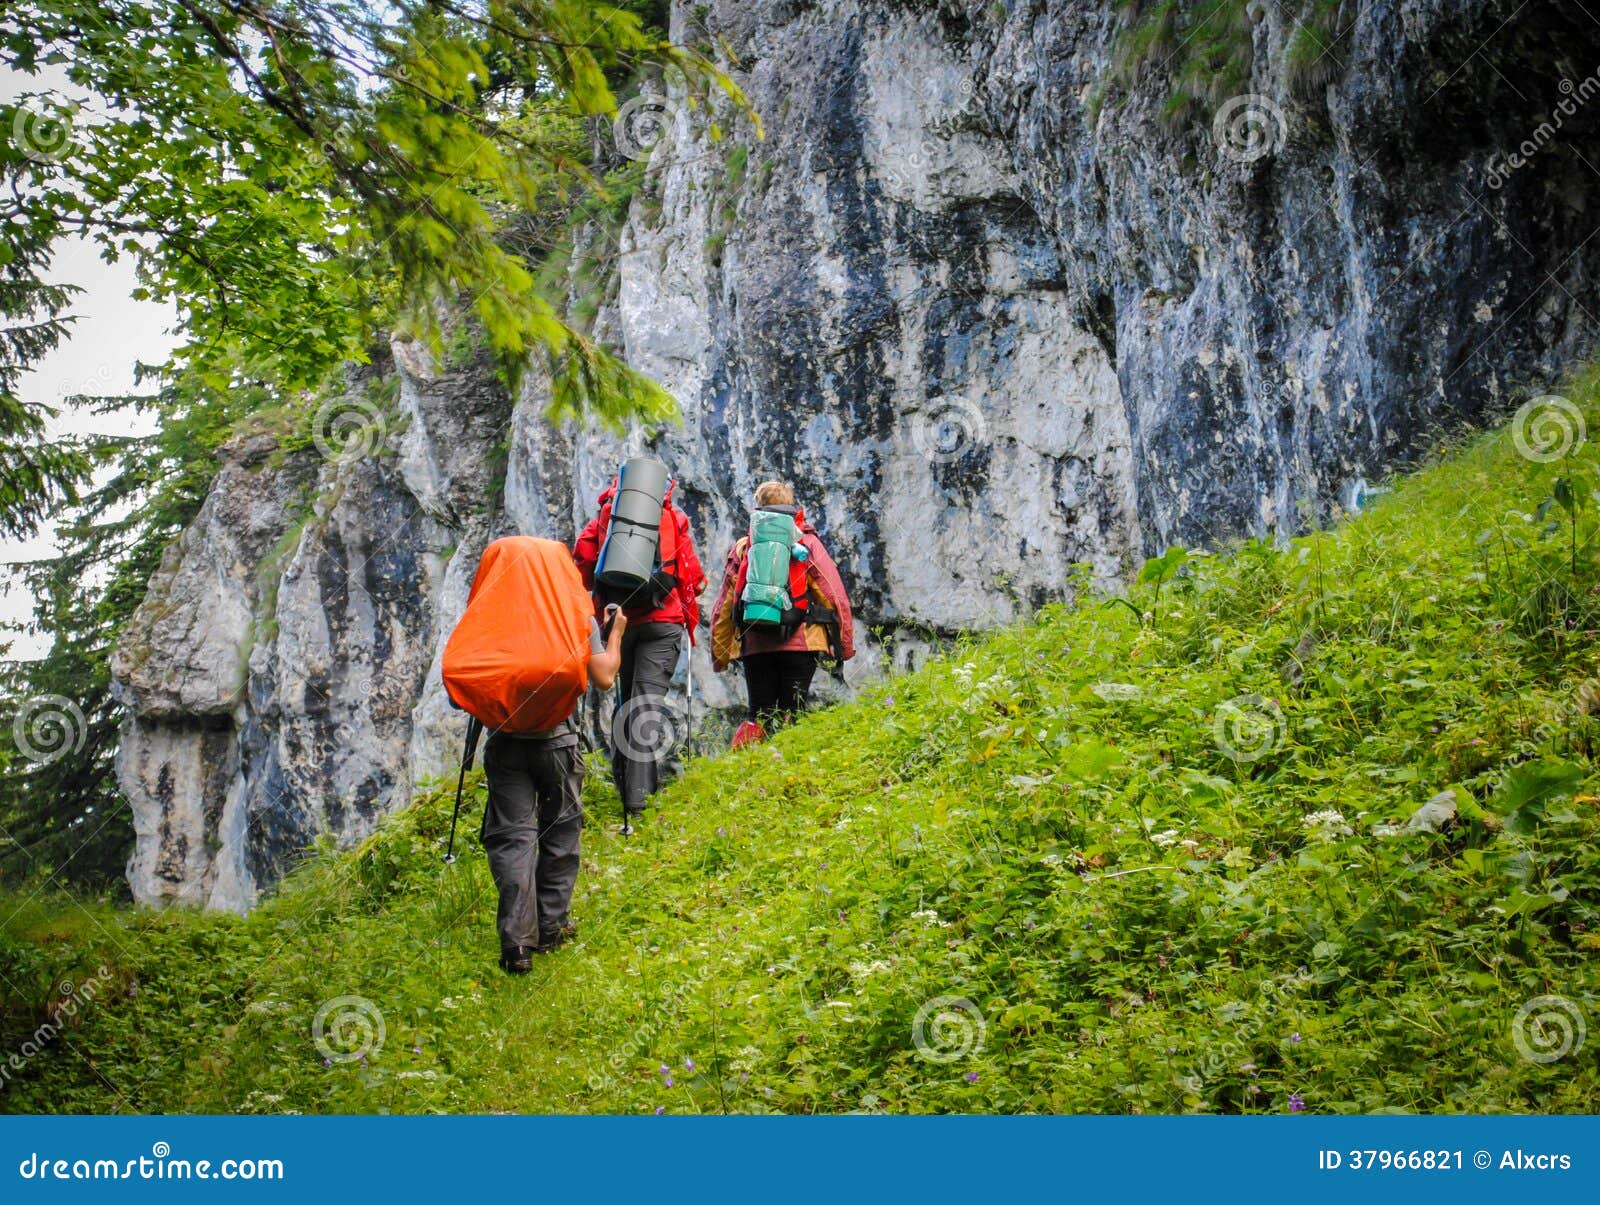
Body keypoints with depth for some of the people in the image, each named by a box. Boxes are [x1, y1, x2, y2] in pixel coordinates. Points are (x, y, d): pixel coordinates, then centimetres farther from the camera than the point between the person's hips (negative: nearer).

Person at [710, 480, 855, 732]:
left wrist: (719, 654, 19)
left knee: (760, 718, 8)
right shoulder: (808, 544, 6)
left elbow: (722, 608, 11)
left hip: (755, 646, 2)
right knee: (792, 715, -2)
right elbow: (834, 597, 0)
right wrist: (845, 645, 7)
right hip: (800, 645, -2)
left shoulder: (742, 549, 12)